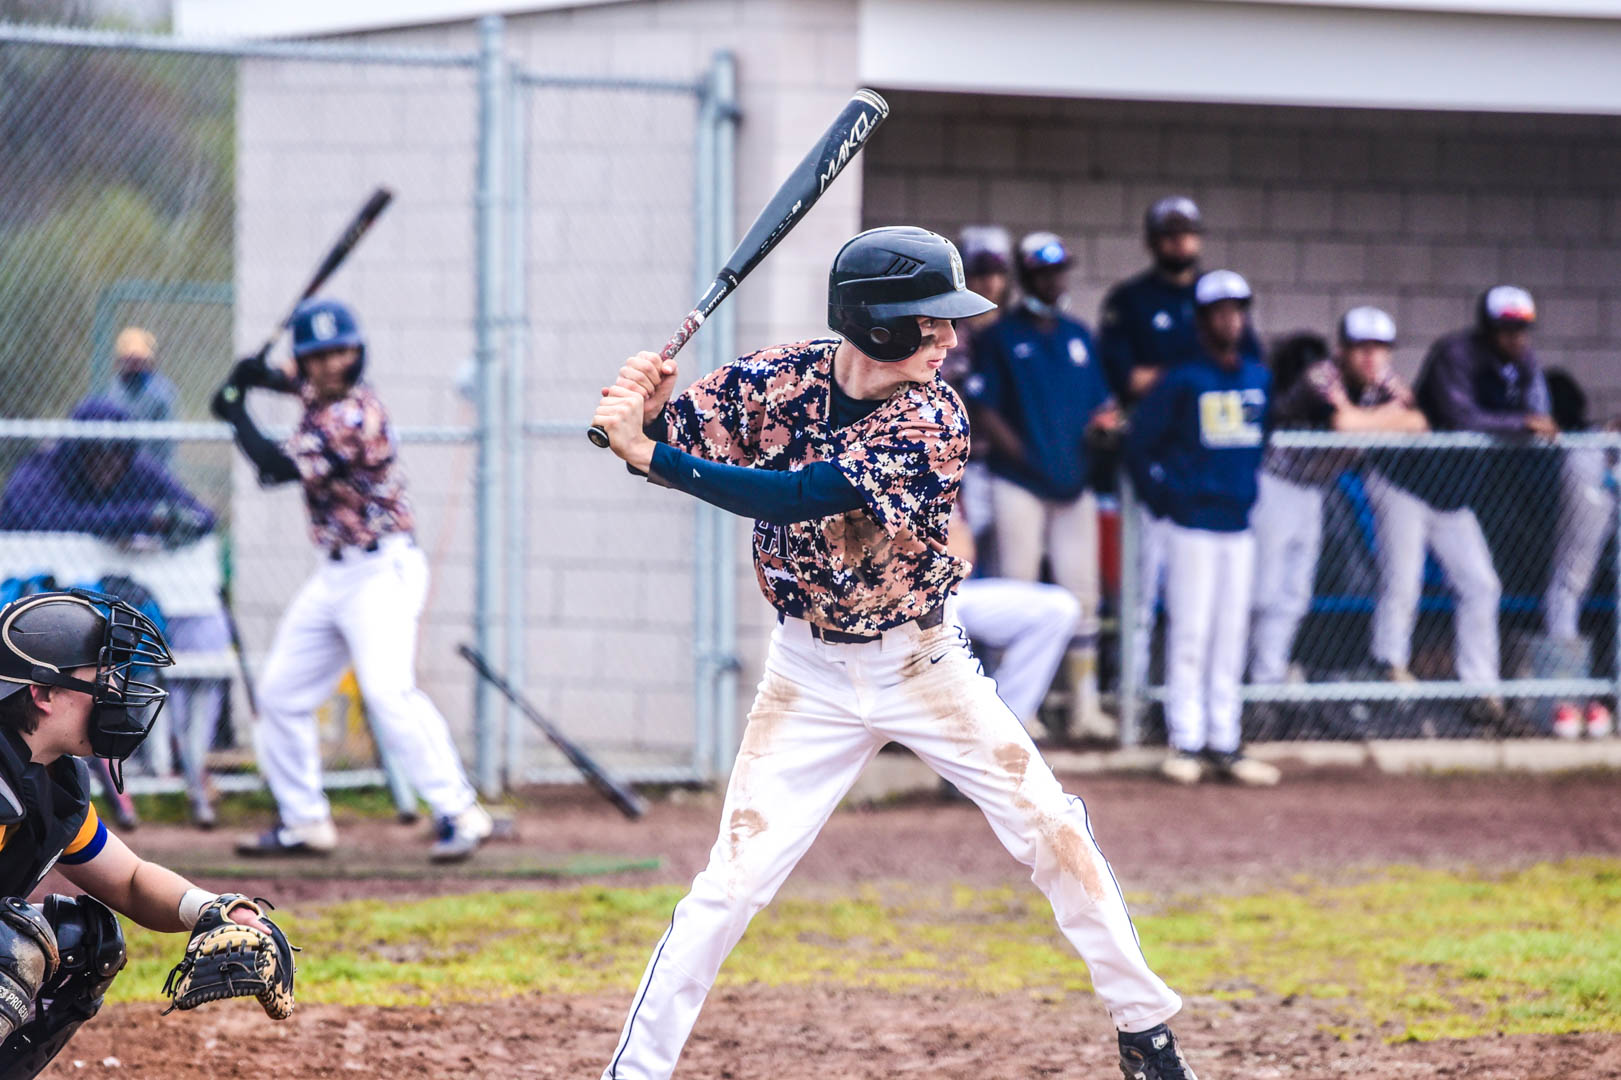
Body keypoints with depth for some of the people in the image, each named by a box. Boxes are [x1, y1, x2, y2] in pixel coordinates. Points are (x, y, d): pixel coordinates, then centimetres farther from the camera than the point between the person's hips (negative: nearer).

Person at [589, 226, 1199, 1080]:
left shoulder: (931, 423, -21)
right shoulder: (776, 378, -12)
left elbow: (796, 498, -31)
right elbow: (667, 445, -5)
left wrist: (650, 453, -36)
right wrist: (646, 412, -30)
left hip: (922, 664, -1)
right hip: (810, 676, 1)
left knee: (1053, 835, 0)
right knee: (732, 880, -8)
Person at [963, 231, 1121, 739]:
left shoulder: (1078, 336, 17)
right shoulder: (1000, 337, 0)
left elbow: (1102, 403, 19)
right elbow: (981, 411, -7)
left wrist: (1105, 421, -5)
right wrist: (1024, 458, -15)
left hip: (1074, 482, 5)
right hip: (1019, 483, -5)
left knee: (1082, 594, 3)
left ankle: (1084, 705, 7)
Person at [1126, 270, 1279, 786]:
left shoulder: (1260, 380, 9)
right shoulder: (1182, 381, -7)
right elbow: (1140, 446, -6)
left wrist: (1253, 492, 12)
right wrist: (1165, 502, -7)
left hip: (1239, 525, 5)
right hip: (1191, 525, -5)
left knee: (1232, 634, 7)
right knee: (1190, 633, -4)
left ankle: (1224, 743, 12)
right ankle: (1186, 742, 1)